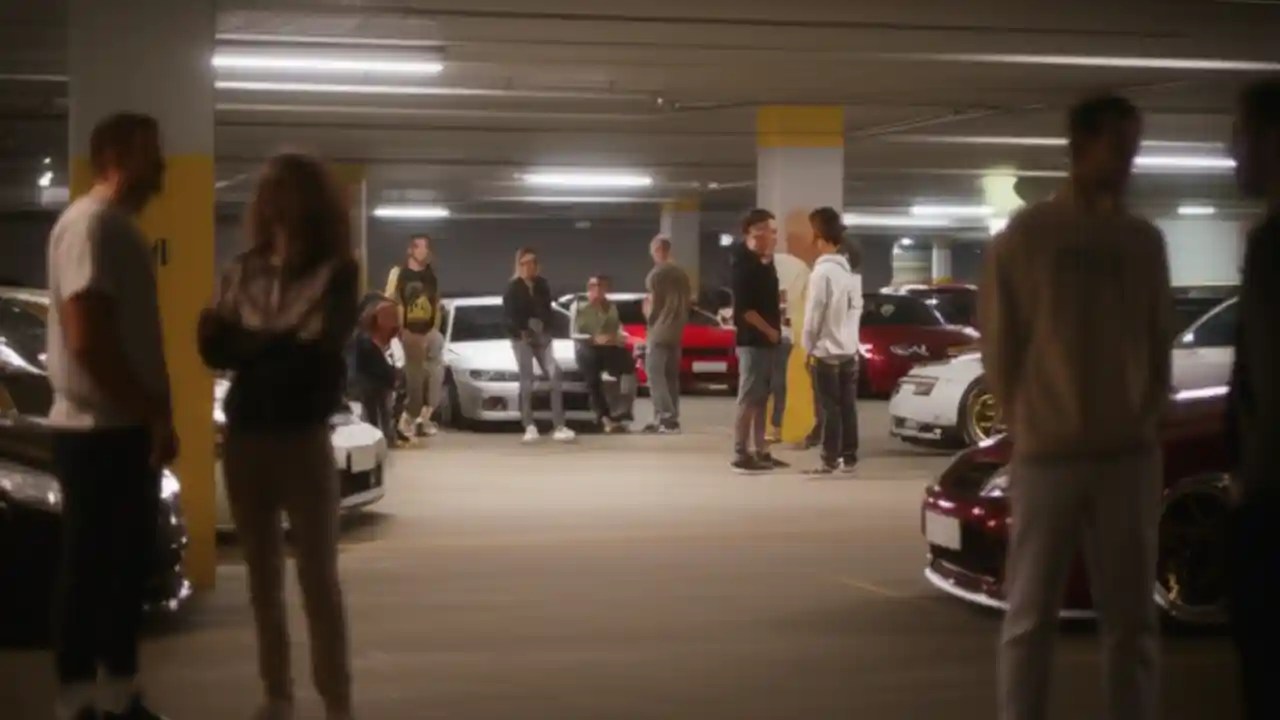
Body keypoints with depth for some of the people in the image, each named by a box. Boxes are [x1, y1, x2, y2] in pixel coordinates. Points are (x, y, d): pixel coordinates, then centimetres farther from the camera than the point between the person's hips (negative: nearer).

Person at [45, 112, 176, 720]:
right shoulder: (91, 224, -15)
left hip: (125, 430, 10)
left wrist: (155, 416, 12)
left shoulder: (121, 227, 16)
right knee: (91, 572, -2)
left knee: (127, 566, 14)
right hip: (98, 432, -10)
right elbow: (87, 340, -22)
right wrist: (154, 415, -16)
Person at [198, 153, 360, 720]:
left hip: (302, 439, -4)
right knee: (262, 574, 12)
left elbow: (313, 353, -14)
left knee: (317, 576, -1)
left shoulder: (335, 272, -6)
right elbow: (212, 347, -3)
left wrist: (248, 344, -5)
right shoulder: (242, 270, 5)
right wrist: (277, 346, -17)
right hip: (244, 437, 5)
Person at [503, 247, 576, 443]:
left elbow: (547, 310, 11)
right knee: (527, 381, -6)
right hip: (521, 338, -4)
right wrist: (521, 332, -17)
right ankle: (529, 427, -3)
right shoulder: (513, 288, -1)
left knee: (555, 376, -8)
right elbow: (509, 315, -6)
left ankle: (559, 426, -10)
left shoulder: (542, 284, 11)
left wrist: (545, 328, -6)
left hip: (542, 336, 4)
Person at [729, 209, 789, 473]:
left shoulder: (763, 263, 14)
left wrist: (778, 315, 8)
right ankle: (741, 454, -5)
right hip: (752, 340, -9)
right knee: (749, 398, -7)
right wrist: (769, 330, -15)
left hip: (765, 341, 9)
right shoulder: (745, 264, -14)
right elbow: (744, 308, -20)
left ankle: (759, 451, 17)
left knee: (761, 398, 12)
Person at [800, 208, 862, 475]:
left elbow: (814, 315, -15)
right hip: (849, 350, 7)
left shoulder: (822, 271, -16)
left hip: (826, 351, -7)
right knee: (848, 406, 9)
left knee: (829, 408, -4)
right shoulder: (850, 271, 9)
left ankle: (830, 460, -2)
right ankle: (849, 457, 13)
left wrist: (808, 347, -5)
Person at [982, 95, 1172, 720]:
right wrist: (1028, 424, 0)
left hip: (1129, 453, 3)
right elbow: (1000, 344, 1)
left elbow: (1160, 340, 14)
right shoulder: (1025, 236, -1)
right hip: (1046, 455, -3)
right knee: (1031, 617, 2)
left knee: (1131, 618, 7)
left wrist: (1145, 415, 4)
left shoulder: (1145, 240, 8)